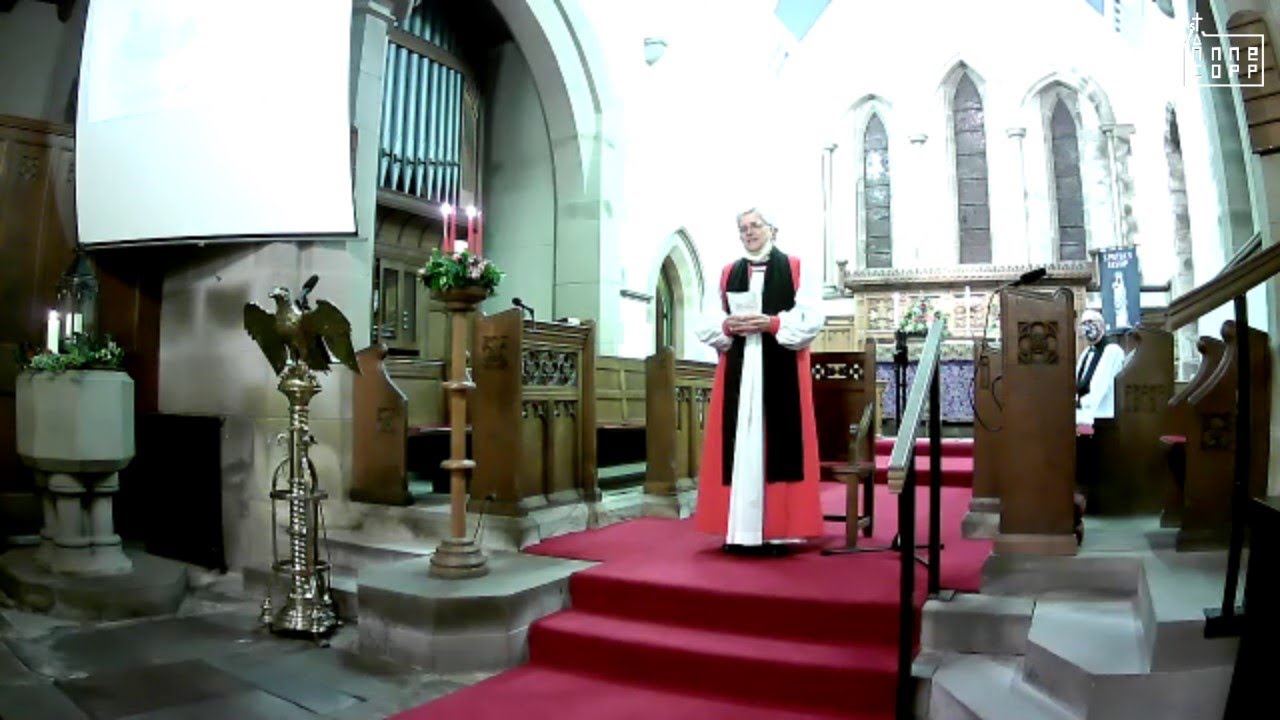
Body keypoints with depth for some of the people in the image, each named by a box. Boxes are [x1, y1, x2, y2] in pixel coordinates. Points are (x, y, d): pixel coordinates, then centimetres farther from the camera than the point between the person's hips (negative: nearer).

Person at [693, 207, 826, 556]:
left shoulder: (796, 269, 7)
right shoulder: (728, 274, 16)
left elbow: (812, 318, -4)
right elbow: (706, 325, 10)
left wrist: (772, 323, -16)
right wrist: (729, 326, -11)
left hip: (782, 370, -3)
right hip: (738, 370, 3)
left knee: (779, 442, -5)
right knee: (739, 445, 0)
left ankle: (778, 529, -1)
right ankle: (740, 529, 4)